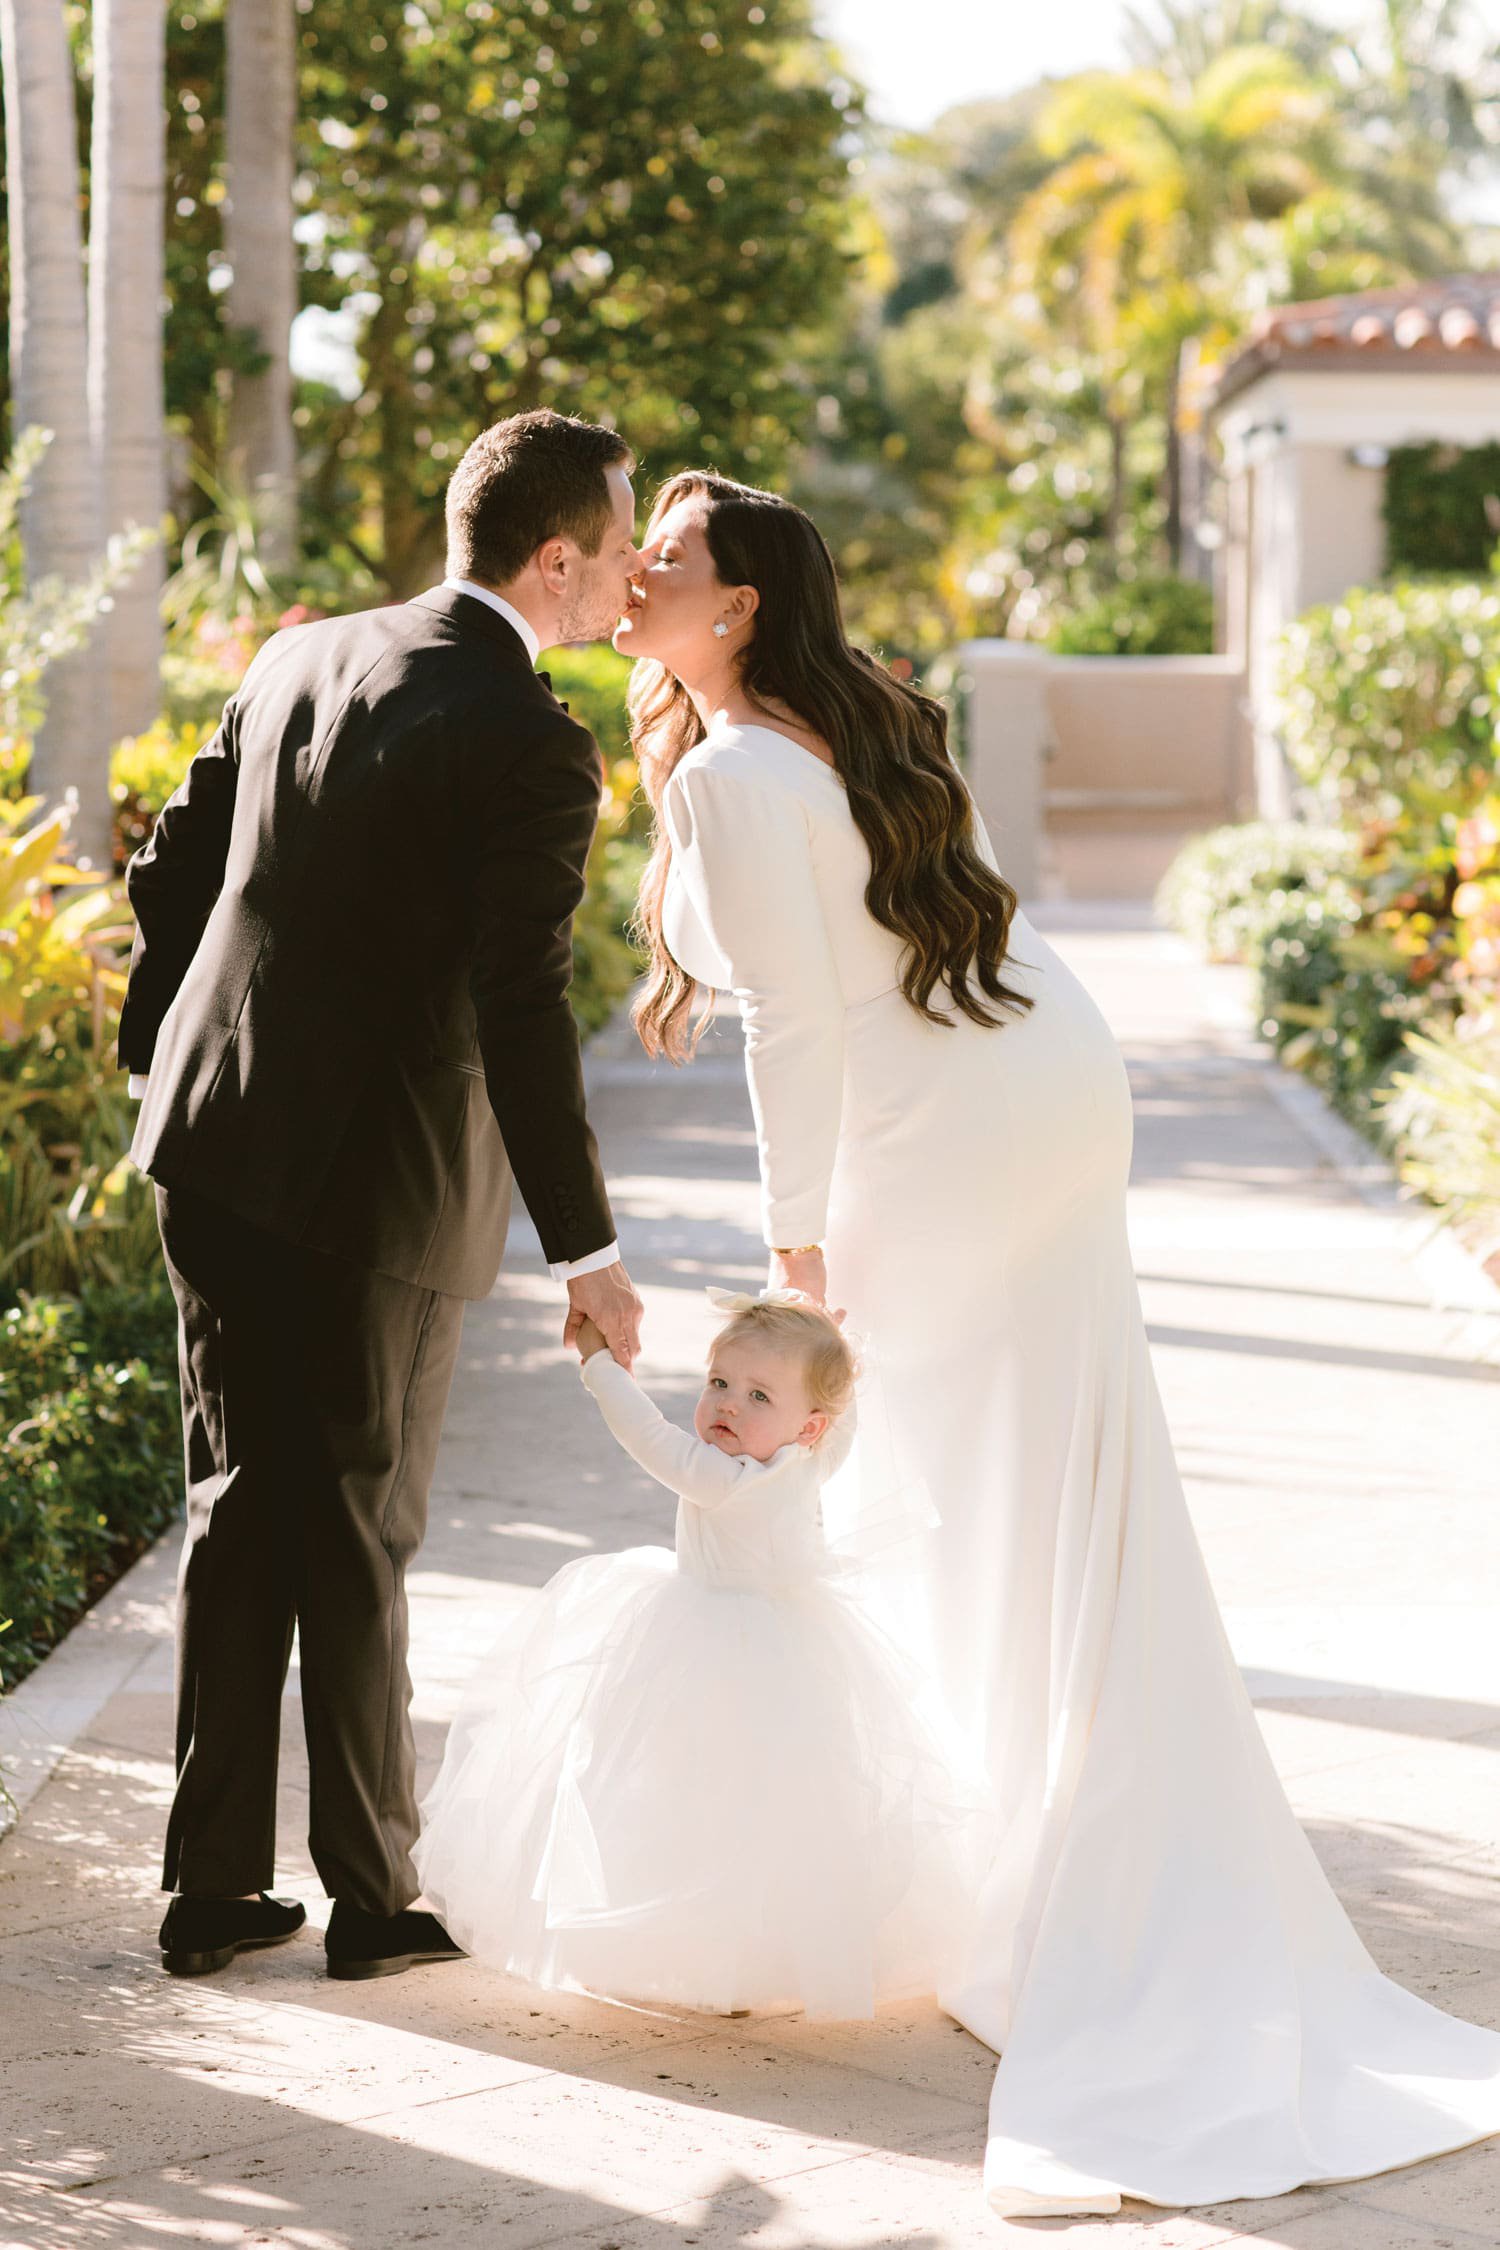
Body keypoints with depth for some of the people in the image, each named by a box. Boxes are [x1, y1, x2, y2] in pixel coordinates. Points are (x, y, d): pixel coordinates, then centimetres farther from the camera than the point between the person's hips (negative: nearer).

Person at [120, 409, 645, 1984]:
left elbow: (171, 871, 12)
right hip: (377, 1178, -6)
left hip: (215, 1146, 6)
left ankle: (213, 1887, 19)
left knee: (238, 1517, 14)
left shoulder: (297, 661, 6)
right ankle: (372, 1896, 20)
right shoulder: (533, 746, -15)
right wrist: (583, 1247, -15)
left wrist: (163, 1068, 24)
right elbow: (519, 1011, -19)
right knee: (357, 1538, 7)